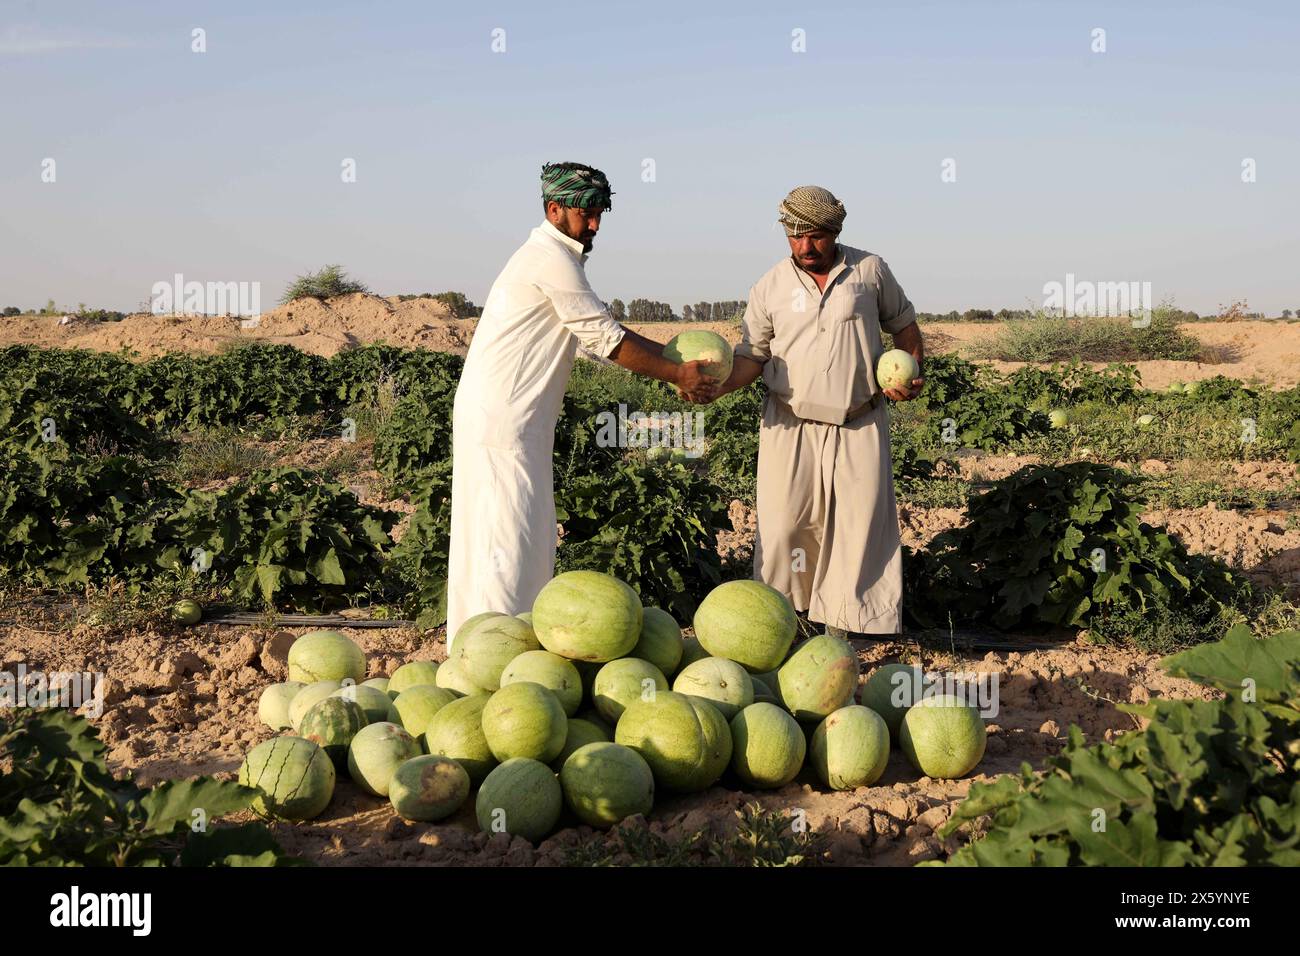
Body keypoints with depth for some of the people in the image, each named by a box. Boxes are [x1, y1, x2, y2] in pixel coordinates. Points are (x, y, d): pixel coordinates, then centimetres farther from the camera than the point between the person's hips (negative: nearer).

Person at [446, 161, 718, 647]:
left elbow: (601, 335, 19)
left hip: (511, 420, 10)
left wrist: (677, 358, 12)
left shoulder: (550, 256, 19)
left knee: (525, 536, 13)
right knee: (508, 535, -9)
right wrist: (677, 374, -7)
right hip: (502, 420, -10)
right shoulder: (552, 258, -14)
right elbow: (606, 339, -14)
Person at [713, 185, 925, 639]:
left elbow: (903, 324, 15)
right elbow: (752, 356, 2)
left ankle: (839, 624, 10)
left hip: (859, 425, 1)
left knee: (859, 522, 0)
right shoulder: (769, 287, 2)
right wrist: (715, 385, -16)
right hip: (791, 425, 0)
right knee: (785, 521, -4)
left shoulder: (871, 270, 3)